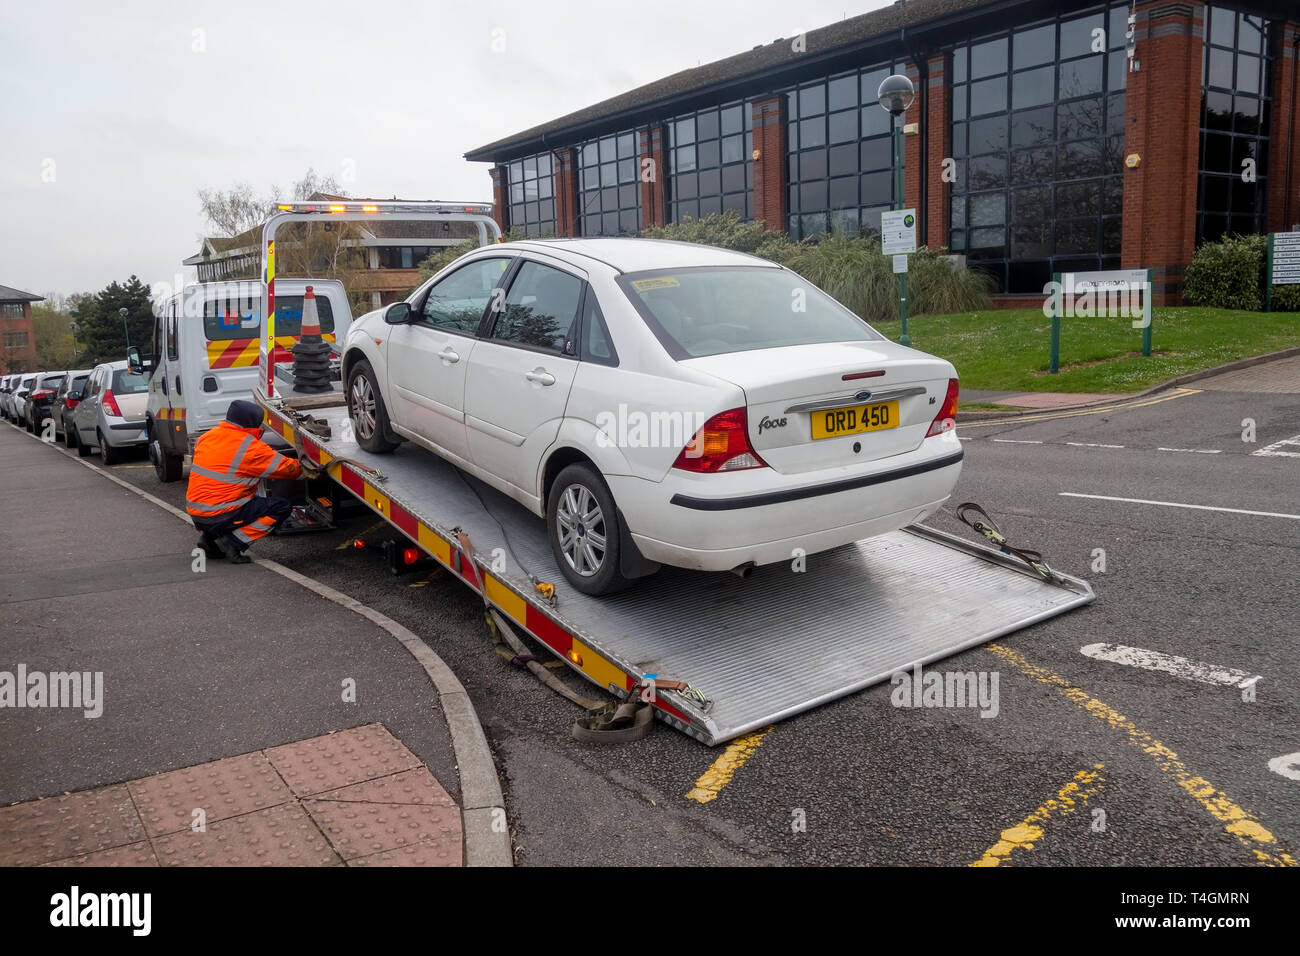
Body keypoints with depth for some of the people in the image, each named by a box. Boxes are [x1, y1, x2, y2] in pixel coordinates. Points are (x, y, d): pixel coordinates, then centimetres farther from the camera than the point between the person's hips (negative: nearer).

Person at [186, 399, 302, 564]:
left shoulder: (208, 436, 6)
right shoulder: (251, 448, -15)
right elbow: (288, 468, -8)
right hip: (218, 517, -8)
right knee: (284, 507, -6)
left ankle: (210, 538, 17)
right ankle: (234, 542, -9)